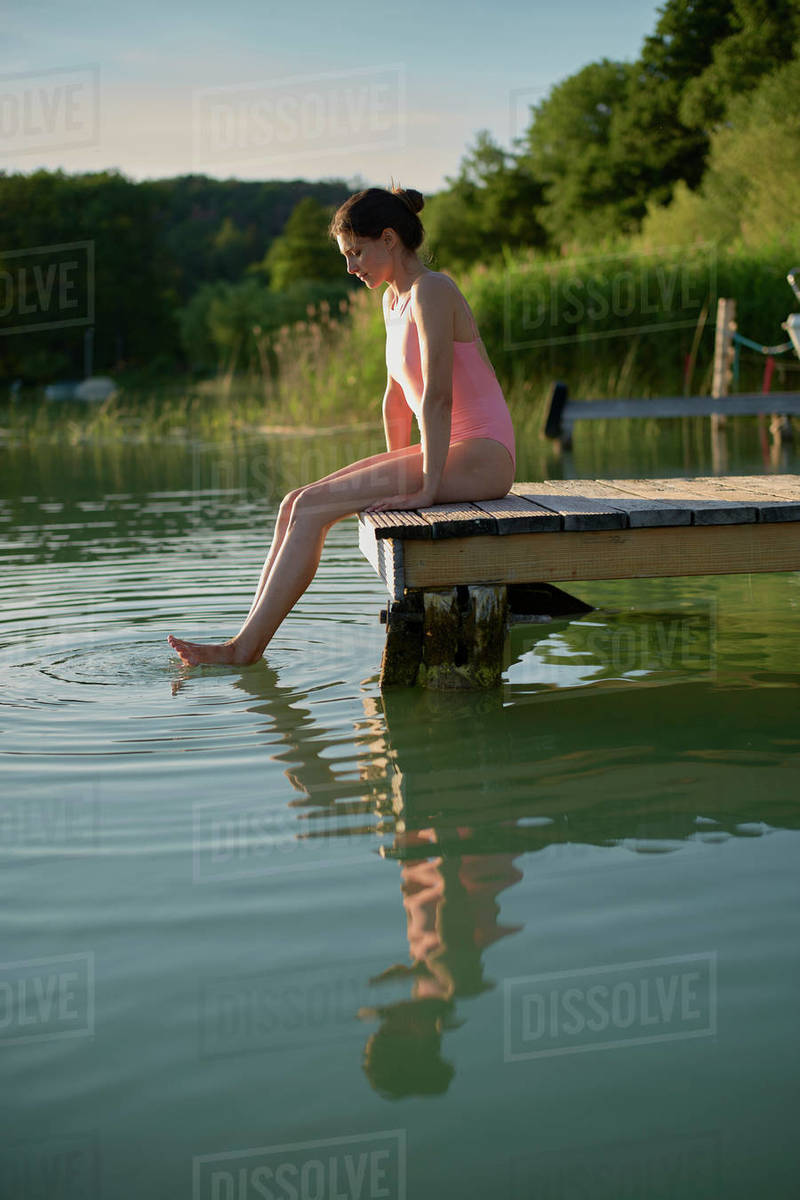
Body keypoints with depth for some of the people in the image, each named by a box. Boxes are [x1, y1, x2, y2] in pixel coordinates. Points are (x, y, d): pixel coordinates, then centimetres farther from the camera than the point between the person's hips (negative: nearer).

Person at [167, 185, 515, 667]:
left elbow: (438, 395, -20)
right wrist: (397, 472, 18)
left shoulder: (431, 290, -14)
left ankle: (244, 648, -14)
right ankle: (250, 643, -6)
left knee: (313, 508, -17)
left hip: (481, 458, -9)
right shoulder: (395, 300, 15)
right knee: (296, 504, -4)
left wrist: (426, 487, -22)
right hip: (448, 454, 9)